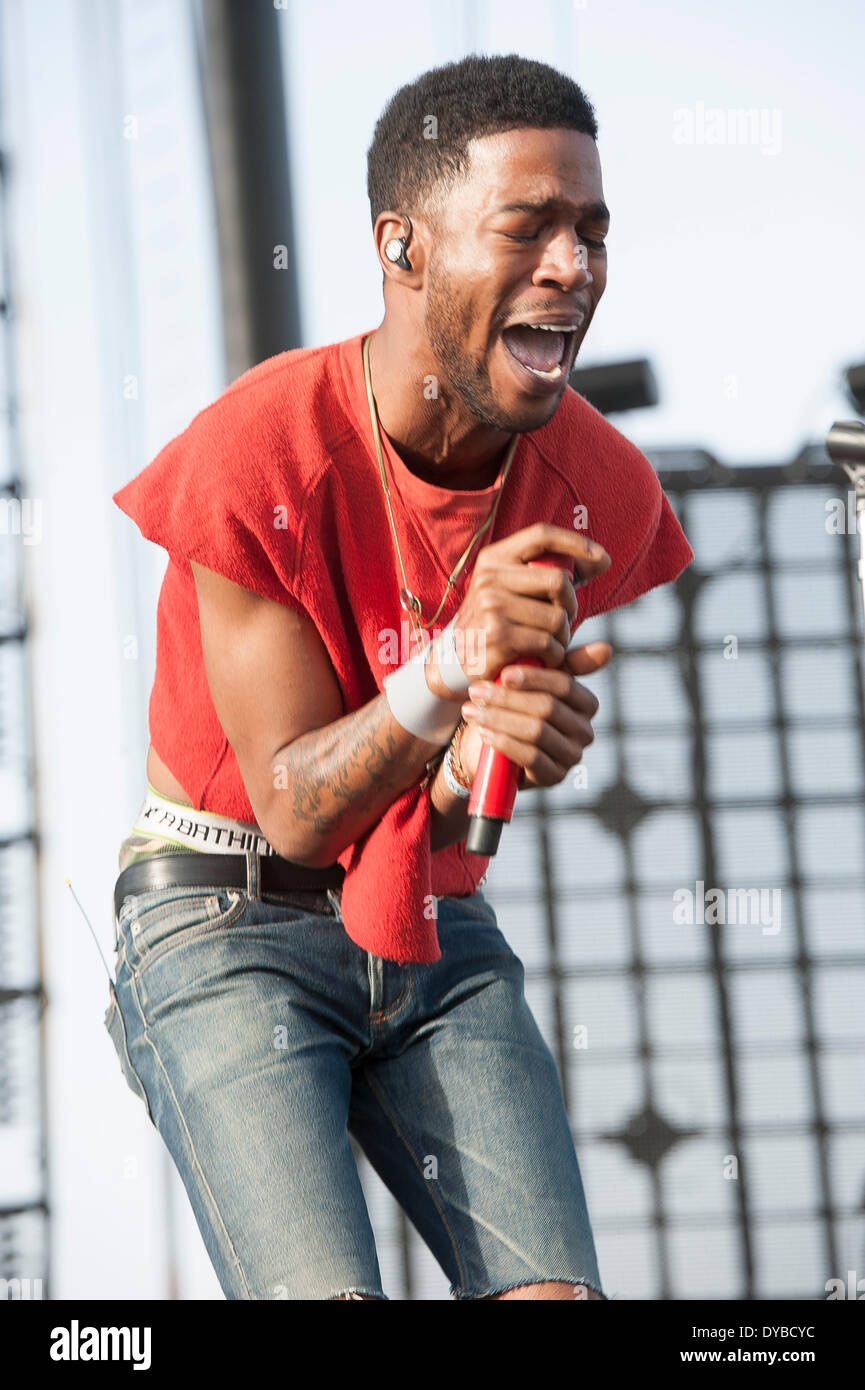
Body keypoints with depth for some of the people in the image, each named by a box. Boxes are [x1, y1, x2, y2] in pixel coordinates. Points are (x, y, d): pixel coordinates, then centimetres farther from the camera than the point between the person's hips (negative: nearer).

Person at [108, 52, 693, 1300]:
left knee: (556, 1292, -13)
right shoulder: (258, 457, -18)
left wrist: (499, 747, -27)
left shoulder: (595, 490, -4)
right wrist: (451, 666, -35)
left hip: (438, 937, 4)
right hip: (231, 926, -4)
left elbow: (462, 807, -2)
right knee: (323, 1293, -22)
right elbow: (295, 808, -17)